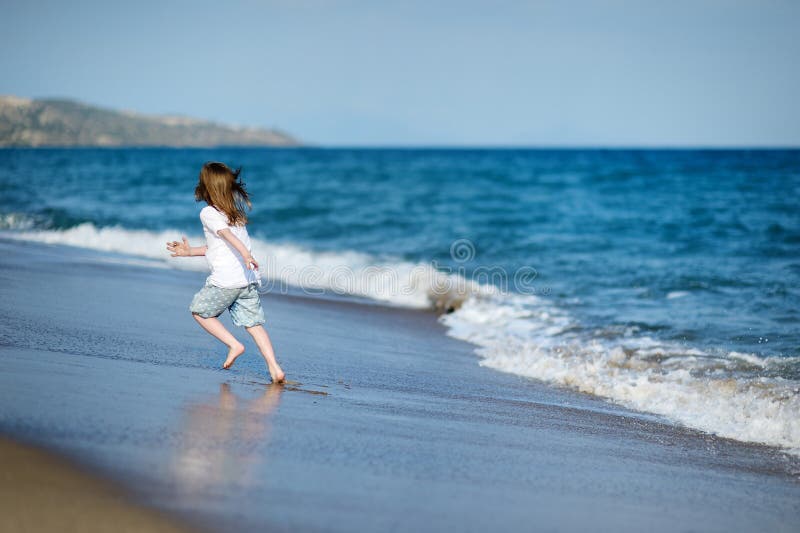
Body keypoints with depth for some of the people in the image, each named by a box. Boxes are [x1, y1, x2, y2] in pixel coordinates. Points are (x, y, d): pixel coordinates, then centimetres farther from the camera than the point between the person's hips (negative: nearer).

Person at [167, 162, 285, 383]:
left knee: (200, 311, 16)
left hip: (225, 280, -7)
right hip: (250, 278, 7)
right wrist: (190, 252, 37)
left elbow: (227, 234, -22)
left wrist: (246, 254, -37)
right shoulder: (236, 212, 21)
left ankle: (234, 345, 4)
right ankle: (274, 368, -7)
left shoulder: (208, 213, -2)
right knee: (254, 323, 7)